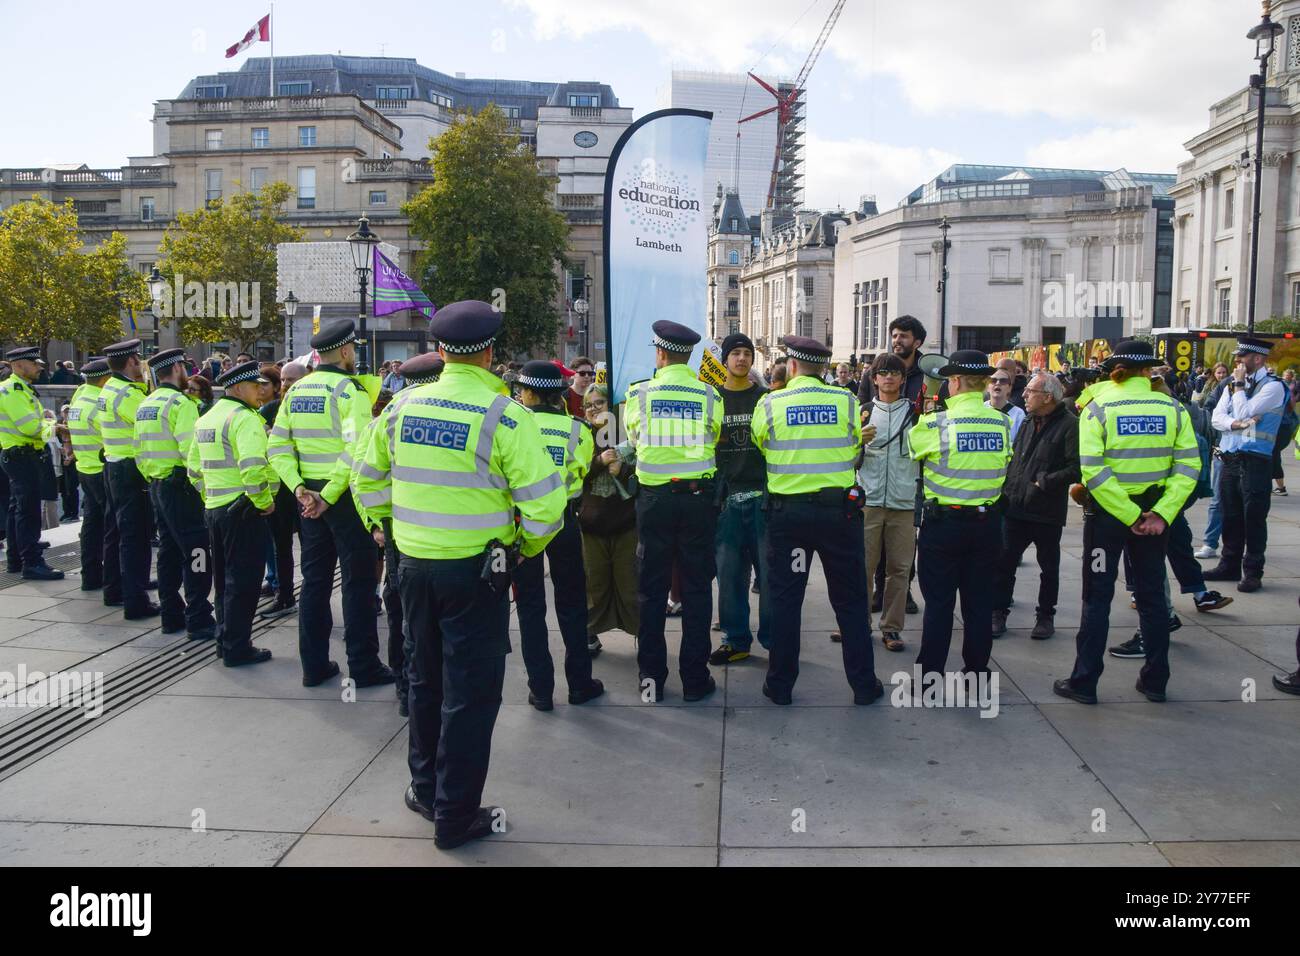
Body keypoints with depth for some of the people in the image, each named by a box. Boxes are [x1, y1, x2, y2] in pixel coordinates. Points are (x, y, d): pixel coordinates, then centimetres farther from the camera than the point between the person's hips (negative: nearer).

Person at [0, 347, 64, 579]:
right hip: (20, 455, -11)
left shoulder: (22, 389, 19)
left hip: (19, 457, 11)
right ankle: (32, 563, -10)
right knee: (28, 511, -11)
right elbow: (29, 426, -23)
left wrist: (44, 422, 2)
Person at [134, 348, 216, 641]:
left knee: (169, 550, 15)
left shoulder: (145, 405, 15)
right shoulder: (180, 403, -14)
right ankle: (199, 620, -5)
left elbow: (139, 452, 17)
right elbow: (191, 451, -22)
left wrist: (151, 479, 22)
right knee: (196, 552, -6)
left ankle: (171, 616, 22)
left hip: (156, 485, 9)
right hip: (180, 485, -9)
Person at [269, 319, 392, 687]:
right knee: (359, 581, 2)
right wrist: (329, 495, -22)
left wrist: (299, 487, -3)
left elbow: (277, 446, 5)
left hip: (309, 496, 7)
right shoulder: (349, 390, -13)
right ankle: (363, 666, 8)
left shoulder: (296, 391, 9)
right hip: (343, 495, -7)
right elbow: (355, 449, -26)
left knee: (315, 579, 14)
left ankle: (314, 664, 20)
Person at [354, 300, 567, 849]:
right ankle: (456, 816, 18)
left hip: (414, 564, 5)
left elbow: (369, 483, 11)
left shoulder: (402, 406, 0)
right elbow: (545, 500, -18)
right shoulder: (503, 414, -15)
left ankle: (425, 789, 38)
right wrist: (526, 547, 0)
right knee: (470, 692, 7)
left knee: (426, 679, 22)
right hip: (475, 570, -5)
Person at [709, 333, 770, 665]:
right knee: (729, 570, 4)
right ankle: (736, 639, 14)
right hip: (726, 497, 1)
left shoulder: (765, 398, 6)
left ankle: (773, 637, 12)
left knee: (771, 569, 0)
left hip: (763, 494, -1)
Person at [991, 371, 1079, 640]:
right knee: (1004, 563, 4)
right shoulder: (1029, 424, 13)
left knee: (1049, 568, 11)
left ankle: (1045, 616, 24)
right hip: (1015, 508, 6)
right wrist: (1007, 489, 8)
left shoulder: (1069, 426, -11)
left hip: (1047, 513, -6)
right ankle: (998, 613, 13)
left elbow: (1077, 468, -20)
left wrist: (1044, 482, -18)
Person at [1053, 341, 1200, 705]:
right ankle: (1155, 681, 23)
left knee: (1097, 597, 5)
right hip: (1155, 509, 2)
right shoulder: (1172, 408, -2)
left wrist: (1130, 515, -15)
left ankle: (1084, 682, 9)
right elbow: (1188, 466, -9)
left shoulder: (1098, 408, -9)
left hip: (1106, 511, -2)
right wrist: (1161, 513, -12)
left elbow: (1092, 471, -18)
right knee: (1152, 595, 14)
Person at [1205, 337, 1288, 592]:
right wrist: (1237, 423, -13)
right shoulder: (1232, 385, 14)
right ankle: (1230, 565, 23)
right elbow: (1217, 418, 5)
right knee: (1231, 516, 12)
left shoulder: (1273, 386, -7)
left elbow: (1245, 413, -16)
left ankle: (1253, 572, 6)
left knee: (1253, 517, -2)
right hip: (1229, 457, 6)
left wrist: (1239, 385, -6)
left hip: (1255, 461, -6)